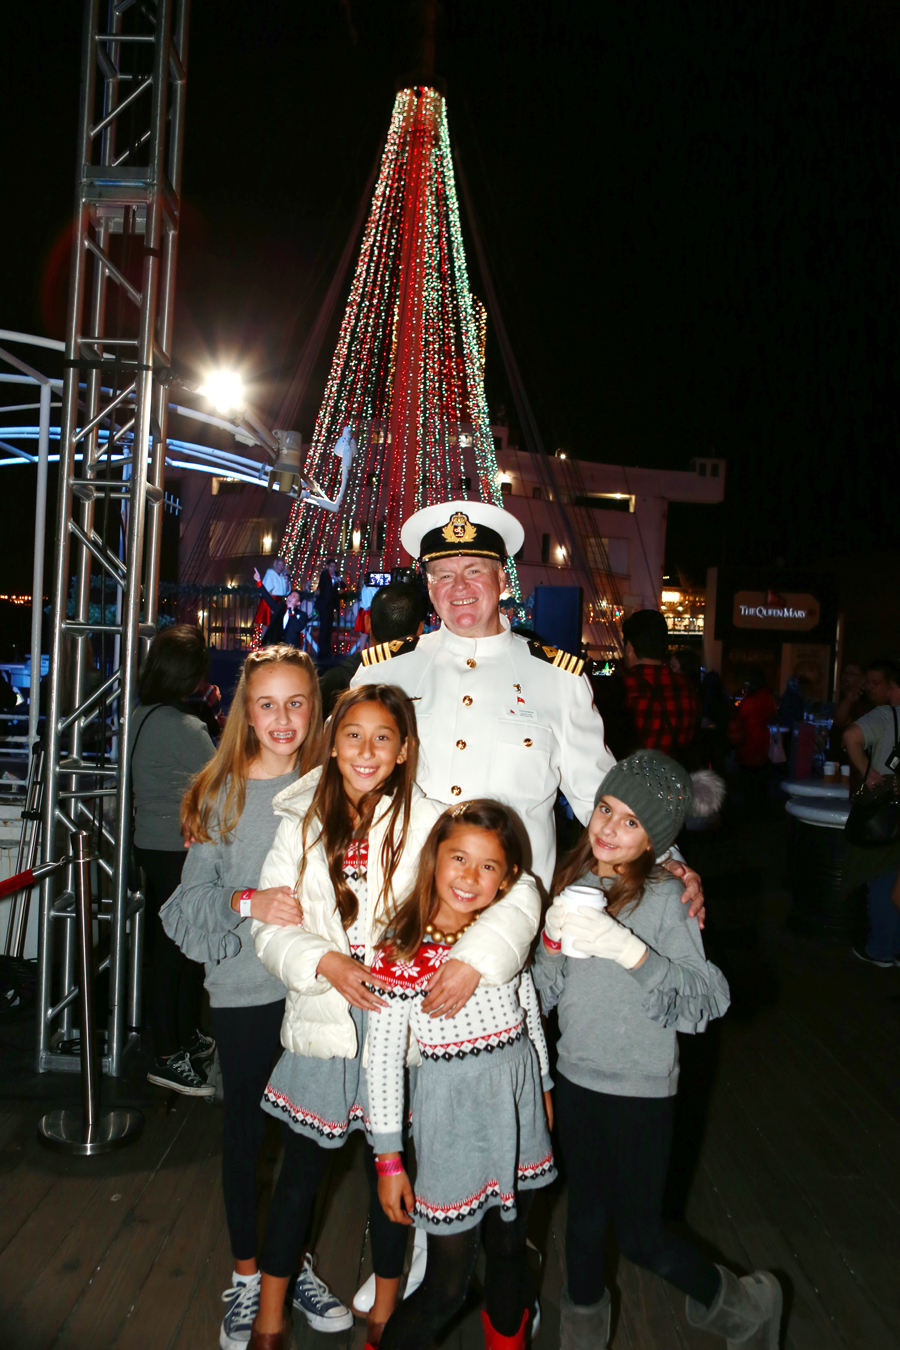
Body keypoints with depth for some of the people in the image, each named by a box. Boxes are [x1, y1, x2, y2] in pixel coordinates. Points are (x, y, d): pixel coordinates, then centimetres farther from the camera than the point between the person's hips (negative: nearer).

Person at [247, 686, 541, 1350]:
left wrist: (472, 960, -30)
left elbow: (518, 892, -17)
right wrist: (325, 962, -18)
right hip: (322, 1022, 2)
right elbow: (271, 924, -1)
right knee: (300, 1172, 14)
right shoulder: (303, 823, -2)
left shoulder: (430, 824, -12)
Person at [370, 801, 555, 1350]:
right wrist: (389, 1159, -7)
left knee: (509, 1254, 21)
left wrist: (544, 1092, 17)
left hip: (519, 1103, 4)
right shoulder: (402, 955, -15)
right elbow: (384, 1060, -10)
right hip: (452, 1113, -4)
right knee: (448, 1285, 6)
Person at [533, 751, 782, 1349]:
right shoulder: (573, 884, -3)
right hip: (577, 1077, 4)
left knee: (641, 1235, 9)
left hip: (640, 1090, -4)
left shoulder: (666, 898, -17)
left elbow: (708, 998, -25)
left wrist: (627, 948, -36)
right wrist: (553, 941, -17)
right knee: (586, 1215, 20)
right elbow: (548, 993, 4)